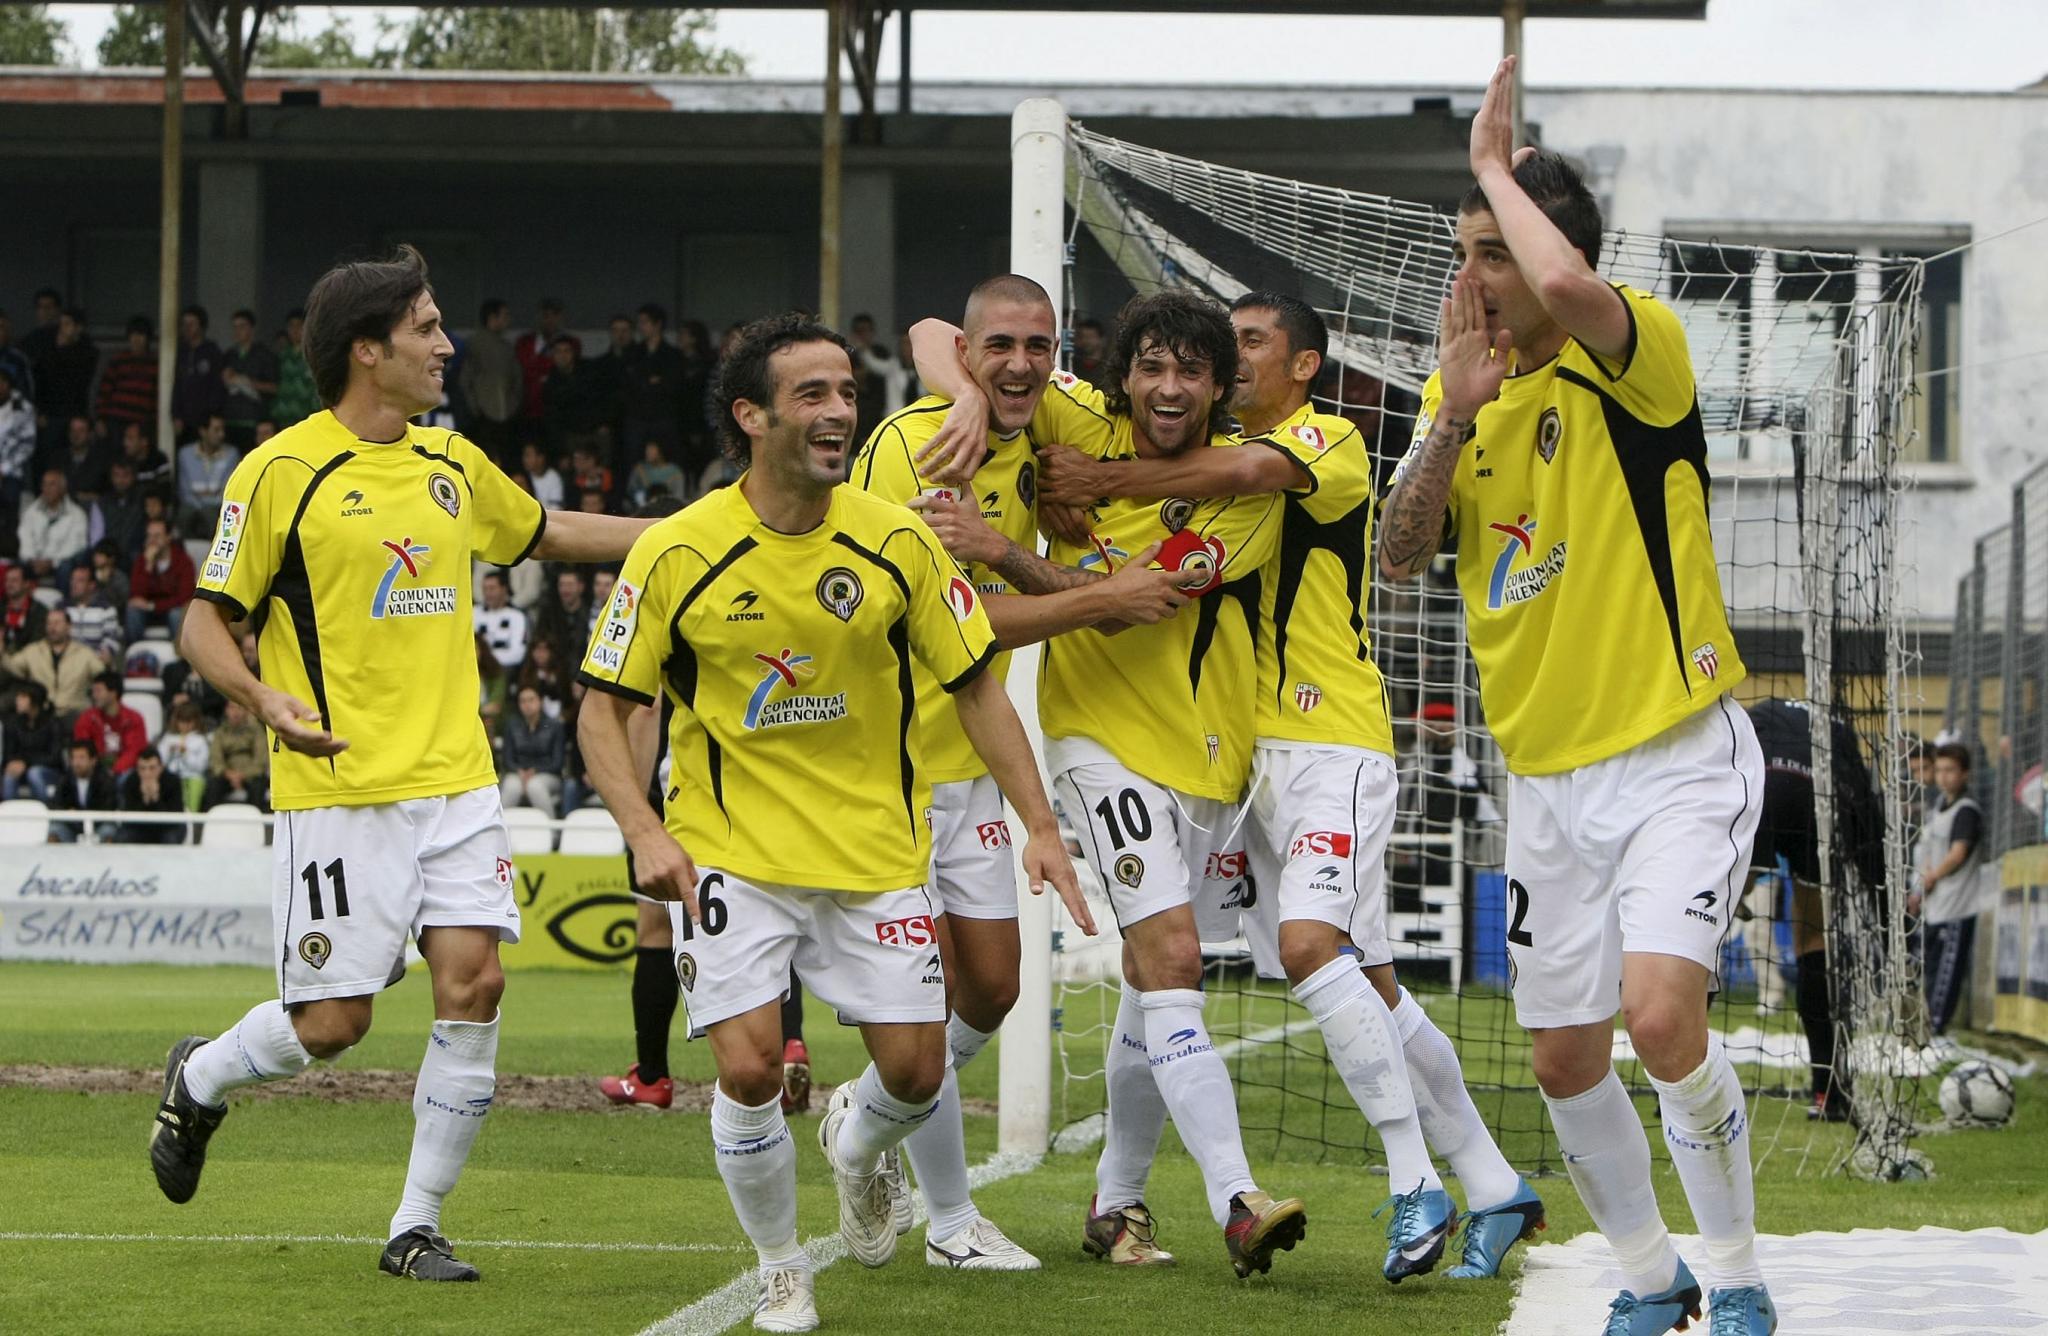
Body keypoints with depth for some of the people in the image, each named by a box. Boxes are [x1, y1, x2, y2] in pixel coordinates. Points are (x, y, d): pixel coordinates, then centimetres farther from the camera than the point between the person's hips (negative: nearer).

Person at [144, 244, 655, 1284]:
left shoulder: (451, 461, 12)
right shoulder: (280, 474, -8)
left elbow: (544, 533, 31)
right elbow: (204, 623, -5)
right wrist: (267, 701, -24)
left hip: (456, 778, 5)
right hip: (341, 790, -5)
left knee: (473, 982, -8)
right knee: (331, 1023, -5)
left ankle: (416, 1228, 4)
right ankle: (198, 1082, 28)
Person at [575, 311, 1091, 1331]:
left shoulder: (896, 542, -5)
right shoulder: (676, 556, -10)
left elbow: (976, 688, 5)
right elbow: (603, 710, -3)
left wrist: (1040, 824, -1)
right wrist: (647, 835, -17)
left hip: (875, 850, 2)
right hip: (731, 852, -2)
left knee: (916, 1071, 0)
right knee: (748, 1068, -15)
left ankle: (856, 1149, 38)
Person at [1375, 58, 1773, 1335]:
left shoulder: (1639, 356, -13)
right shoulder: (1464, 386, 8)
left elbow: (1568, 290, -37)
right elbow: (1400, 555, 0)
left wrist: (1497, 165, -20)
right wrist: (1453, 421, -15)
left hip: (1679, 759, -7)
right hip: (1548, 779, 7)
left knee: (1661, 1007, -24)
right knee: (1566, 1059, 8)